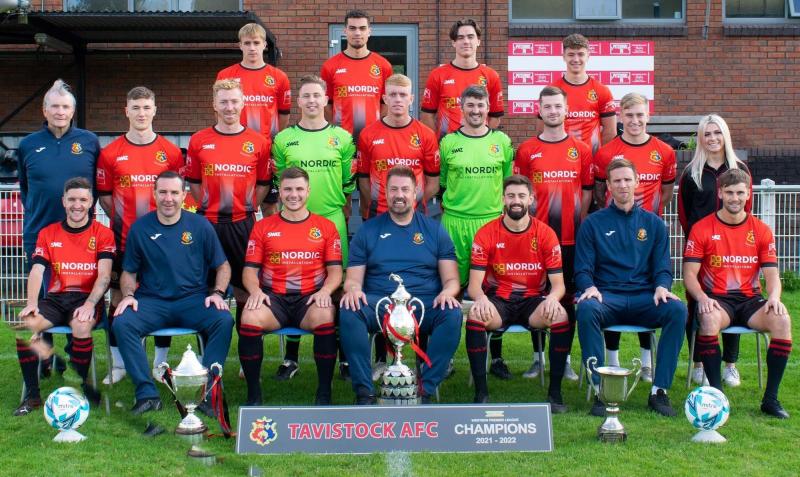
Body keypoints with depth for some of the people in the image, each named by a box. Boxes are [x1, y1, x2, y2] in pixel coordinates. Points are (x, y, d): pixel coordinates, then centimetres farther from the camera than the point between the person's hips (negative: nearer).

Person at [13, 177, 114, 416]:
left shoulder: (103, 234, 3)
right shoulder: (48, 233, 13)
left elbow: (104, 275, -7)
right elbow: (36, 271, 3)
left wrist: (90, 304, -23)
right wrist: (32, 303, -15)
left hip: (87, 298, -3)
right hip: (56, 298, 3)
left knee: (81, 326, -36)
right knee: (24, 324, -25)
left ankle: (80, 388, -15)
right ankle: (32, 394, -14)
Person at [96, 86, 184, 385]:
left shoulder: (170, 152, 2)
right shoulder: (110, 153, 2)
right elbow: (104, 194, 7)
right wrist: (121, 219, -1)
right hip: (123, 237, 0)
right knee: (118, 298, 4)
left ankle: (161, 363, 18)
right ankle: (117, 364, 14)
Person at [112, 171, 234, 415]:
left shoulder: (200, 225, 5)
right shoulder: (140, 228, 6)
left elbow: (223, 266, 11)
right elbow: (128, 272, 14)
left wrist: (217, 293, -6)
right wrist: (128, 295, -6)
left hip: (193, 299, 0)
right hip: (152, 301, 1)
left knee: (224, 320, -29)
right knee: (122, 323, -28)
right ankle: (147, 393, -23)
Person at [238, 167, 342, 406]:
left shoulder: (325, 227, 13)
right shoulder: (263, 227, 14)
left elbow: (335, 269, 8)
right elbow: (250, 269, 10)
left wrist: (325, 290, -14)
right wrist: (255, 290, -12)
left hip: (311, 299, -1)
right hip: (273, 298, 1)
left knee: (324, 317, -36)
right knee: (250, 318, -32)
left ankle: (324, 393, -21)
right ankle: (253, 394, -18)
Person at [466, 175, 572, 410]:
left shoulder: (546, 234, -2)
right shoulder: (486, 234, -4)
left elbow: (558, 283, -4)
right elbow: (474, 284, -8)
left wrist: (552, 298, -28)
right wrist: (481, 298, -32)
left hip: (533, 300, 1)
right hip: (498, 300, 0)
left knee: (560, 316, -30)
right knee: (475, 315, -32)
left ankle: (555, 391, -19)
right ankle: (481, 391, -22)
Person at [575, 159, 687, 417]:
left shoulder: (653, 223, 17)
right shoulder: (593, 223, 12)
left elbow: (663, 266, 12)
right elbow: (582, 269, 6)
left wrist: (662, 287, -11)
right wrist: (589, 287, -16)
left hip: (644, 298, 2)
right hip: (606, 296, -2)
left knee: (678, 309, -30)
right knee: (586, 309, -37)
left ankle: (659, 391, -23)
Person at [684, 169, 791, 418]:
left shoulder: (761, 230, 9)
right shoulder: (702, 229, 2)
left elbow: (772, 274, 5)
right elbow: (689, 274, -3)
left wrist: (774, 297, -17)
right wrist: (702, 298, -22)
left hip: (750, 301, 2)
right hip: (716, 300, -2)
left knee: (782, 320, -28)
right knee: (709, 318, -37)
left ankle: (771, 398, -20)